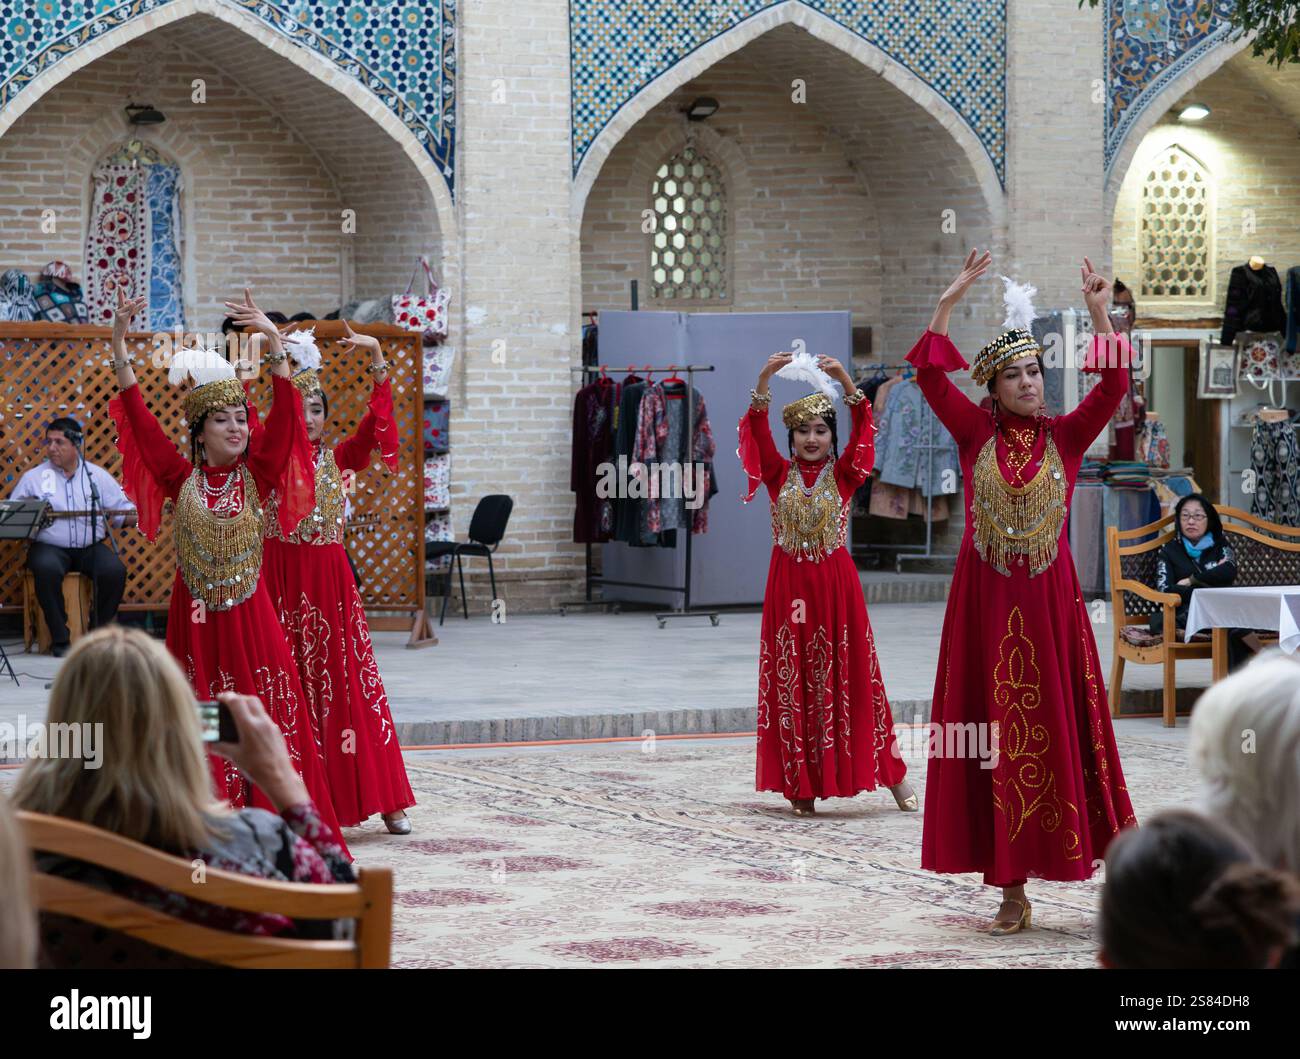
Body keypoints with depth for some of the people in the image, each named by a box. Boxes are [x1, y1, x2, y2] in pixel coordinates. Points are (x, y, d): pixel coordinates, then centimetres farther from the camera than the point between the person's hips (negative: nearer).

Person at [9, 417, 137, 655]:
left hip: (90, 546, 1)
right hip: (50, 546, -1)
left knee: (115, 571, -27)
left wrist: (137, 515, -14)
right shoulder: (33, 477, 7)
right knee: (47, 569, -36)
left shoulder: (98, 476, 9)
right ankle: (60, 639, -23)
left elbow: (124, 513, 8)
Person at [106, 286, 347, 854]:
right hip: (195, 624, 0)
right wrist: (119, 348, -15)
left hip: (249, 620, 0)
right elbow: (140, 419, -6)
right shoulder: (181, 479, 1)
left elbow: (282, 418, -10)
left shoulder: (255, 475, 2)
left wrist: (275, 345, -21)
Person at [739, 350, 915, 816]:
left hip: (835, 583, -1)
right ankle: (802, 783, 8)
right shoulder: (779, 474, 4)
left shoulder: (842, 475, 2)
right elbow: (757, 429, -10)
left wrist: (845, 381, -24)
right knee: (792, 681, 2)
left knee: (849, 675, 1)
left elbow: (862, 429, -12)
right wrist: (764, 380, -23)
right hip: (789, 583, 1)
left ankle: (892, 775, 7)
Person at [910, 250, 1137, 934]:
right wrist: (949, 302, -11)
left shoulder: (1065, 437, 4)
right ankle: (1011, 889, 6)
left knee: (1058, 728, 1)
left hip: (1050, 600, 0)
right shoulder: (976, 433, 4)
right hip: (984, 598, 0)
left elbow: (1112, 386, -9)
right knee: (997, 734, 2)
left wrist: (1099, 313, -16)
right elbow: (930, 375, -6)